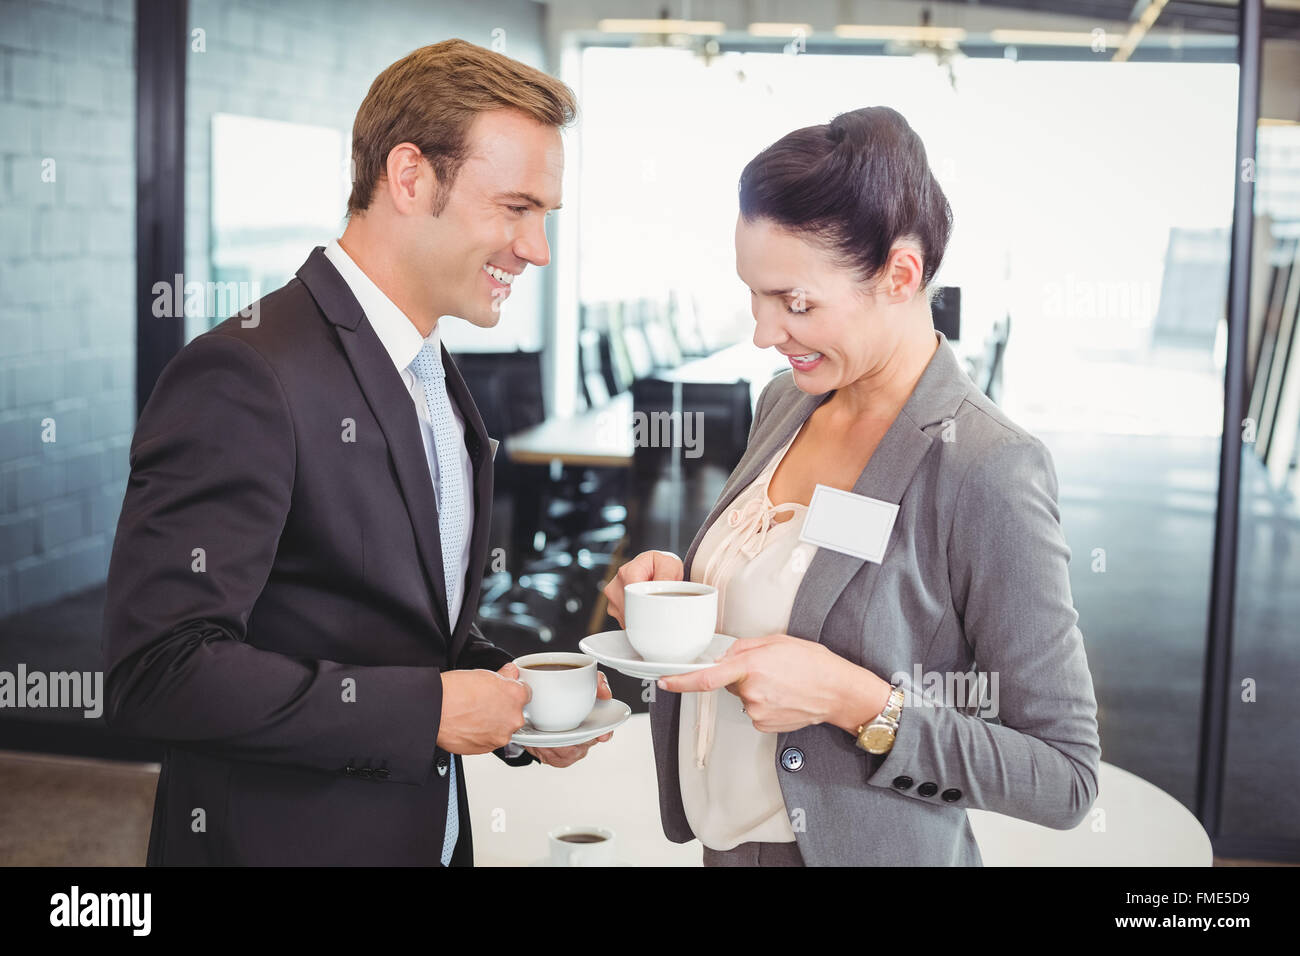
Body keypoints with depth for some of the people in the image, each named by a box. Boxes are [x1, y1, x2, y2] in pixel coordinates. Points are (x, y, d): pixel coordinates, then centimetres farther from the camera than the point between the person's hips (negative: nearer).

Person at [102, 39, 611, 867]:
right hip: (284, 838, -8)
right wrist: (428, 709, -21)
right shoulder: (246, 375, -20)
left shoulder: (434, 379, 8)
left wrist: (508, 690, -2)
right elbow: (159, 671, -26)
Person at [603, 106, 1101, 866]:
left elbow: (1064, 778, -19)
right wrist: (681, 588, -5)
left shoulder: (987, 471, -22)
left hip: (869, 848, -7)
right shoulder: (787, 403, -1)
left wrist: (857, 702, -26)